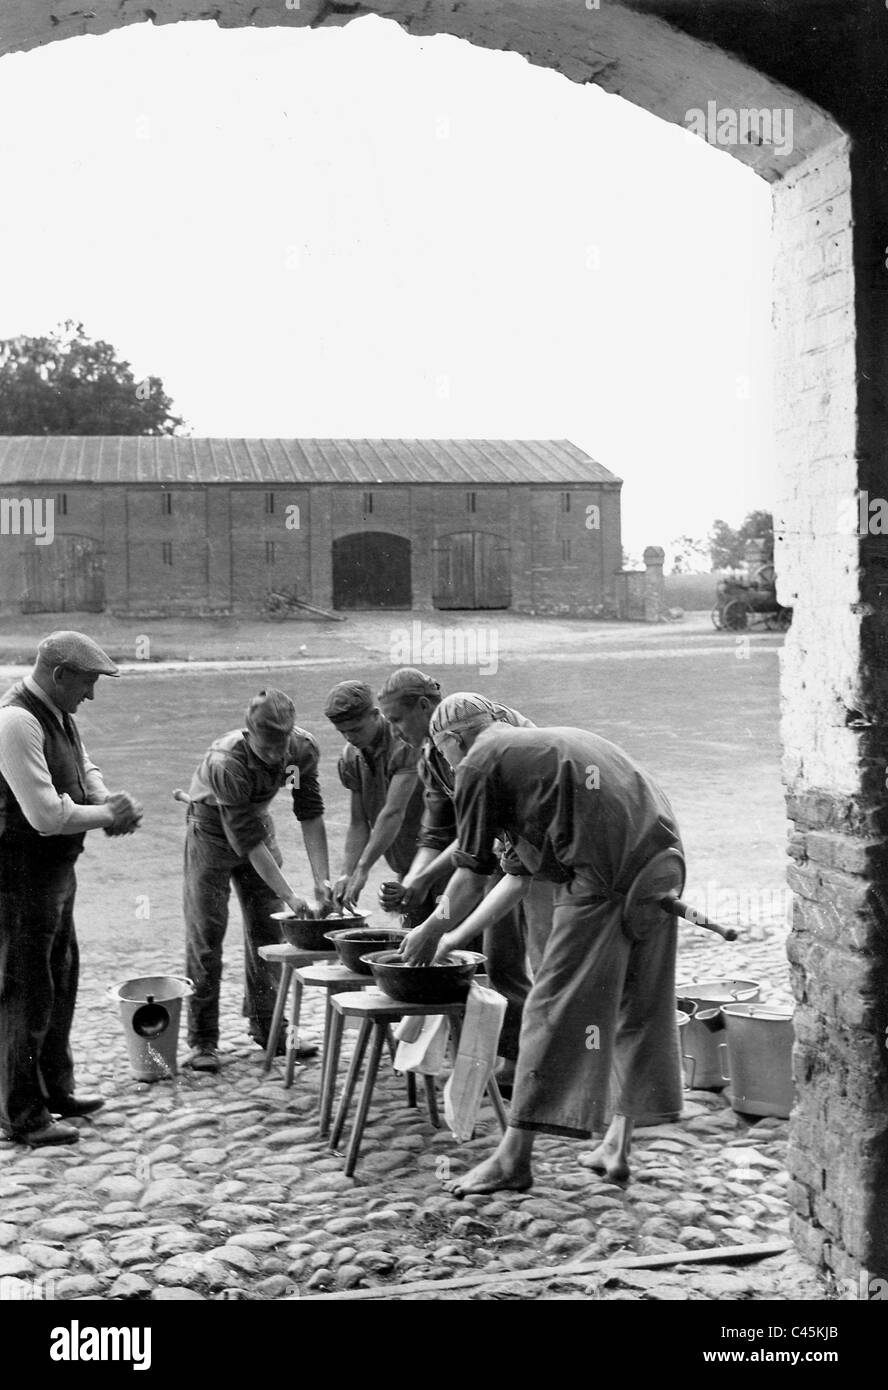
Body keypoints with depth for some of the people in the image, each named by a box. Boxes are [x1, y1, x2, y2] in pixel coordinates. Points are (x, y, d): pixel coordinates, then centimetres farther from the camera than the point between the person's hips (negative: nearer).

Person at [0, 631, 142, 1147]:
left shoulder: (59, 715, 6)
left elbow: (84, 768, 19)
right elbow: (47, 815, -28)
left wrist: (108, 799, -3)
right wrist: (110, 813, -14)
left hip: (57, 872, 10)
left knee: (60, 982, 22)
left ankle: (55, 1089, 38)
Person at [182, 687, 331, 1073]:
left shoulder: (303, 748, -21)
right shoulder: (226, 763, -37)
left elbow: (311, 813, -14)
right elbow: (246, 840, -33)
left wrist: (322, 880, -21)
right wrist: (289, 895, -33)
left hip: (257, 821, 5)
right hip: (212, 829, -5)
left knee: (268, 929, 5)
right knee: (205, 935, -5)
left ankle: (267, 1027, 17)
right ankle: (202, 1041, 2)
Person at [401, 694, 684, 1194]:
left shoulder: (481, 763, 6)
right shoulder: (552, 744, 32)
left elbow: (472, 876, 7)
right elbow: (519, 876, 34)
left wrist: (432, 932, 24)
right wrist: (454, 938, 37)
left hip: (603, 874, -8)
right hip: (661, 856, 8)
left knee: (556, 1006, -2)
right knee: (639, 1003, 16)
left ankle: (515, 1157, 3)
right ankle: (618, 1144, 21)